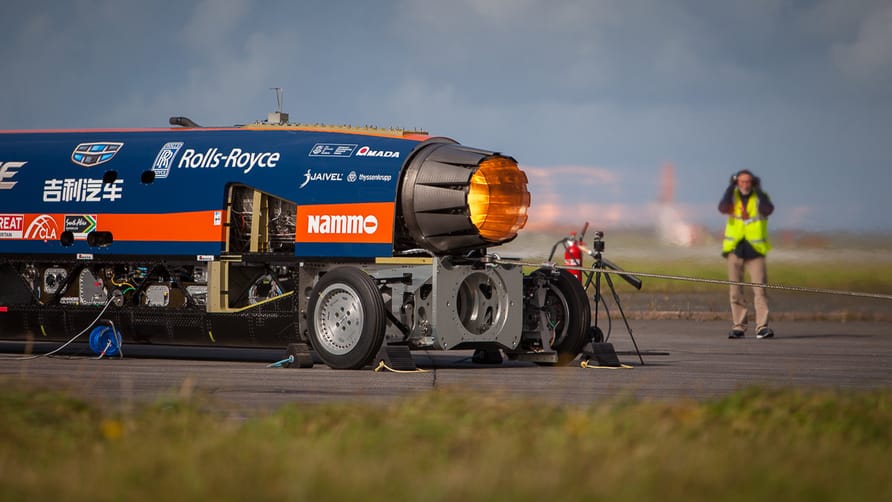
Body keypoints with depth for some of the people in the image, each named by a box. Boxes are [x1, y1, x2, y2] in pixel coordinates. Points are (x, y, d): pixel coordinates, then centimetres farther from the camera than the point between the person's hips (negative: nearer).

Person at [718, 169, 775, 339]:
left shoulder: (760, 198, 2)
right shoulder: (733, 197, 6)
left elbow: (767, 210, -20)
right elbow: (723, 208, -15)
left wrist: (758, 189, -14)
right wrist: (731, 187, -13)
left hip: (755, 250, -2)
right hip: (734, 250, 2)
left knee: (760, 288, -11)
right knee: (736, 290, 4)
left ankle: (762, 327, -15)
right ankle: (738, 327, 9)